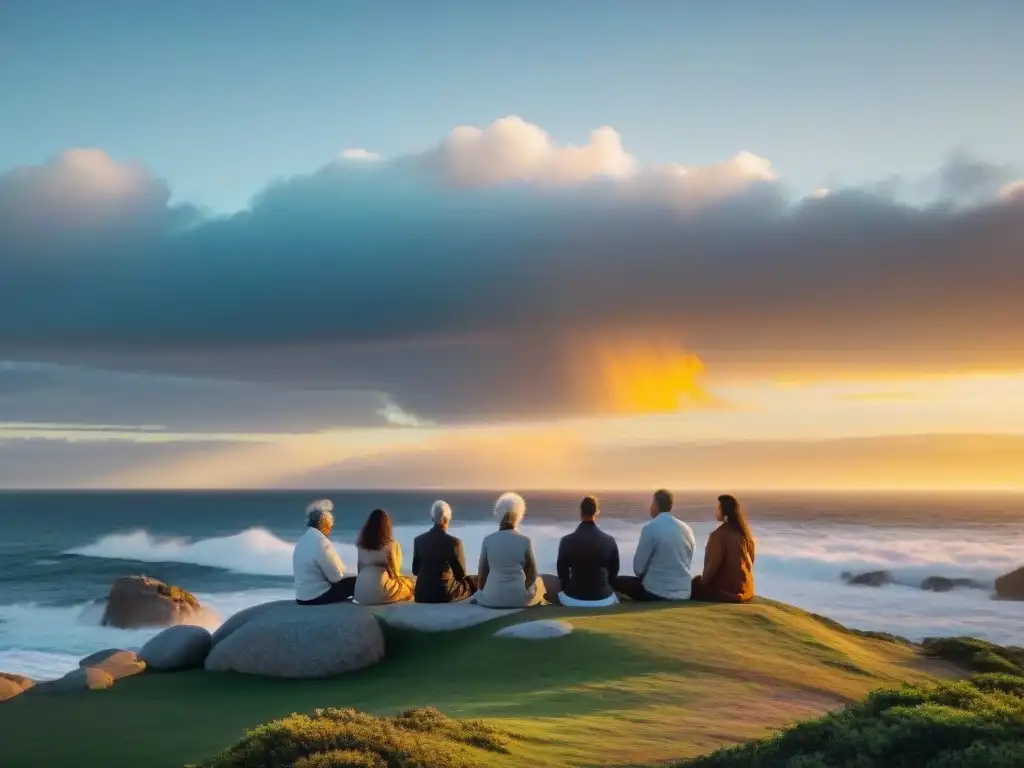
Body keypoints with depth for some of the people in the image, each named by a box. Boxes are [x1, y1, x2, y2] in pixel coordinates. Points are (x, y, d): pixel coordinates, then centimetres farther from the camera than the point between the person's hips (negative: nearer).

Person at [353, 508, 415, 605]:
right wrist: (395, 576, 16)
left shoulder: (362, 543, 7)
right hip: (380, 590, -5)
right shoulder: (390, 544, -9)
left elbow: (359, 566, 12)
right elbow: (394, 571, -4)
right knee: (409, 583, 19)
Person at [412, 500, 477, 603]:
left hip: (422, 595, 4)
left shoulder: (419, 540, -2)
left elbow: (415, 571, 7)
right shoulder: (454, 542, -14)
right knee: (472, 583, 24)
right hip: (445, 594, -4)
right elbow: (461, 574, -5)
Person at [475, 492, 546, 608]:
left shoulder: (488, 540, -8)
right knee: (538, 581, 32)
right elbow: (532, 575, -2)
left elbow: (483, 573, 0)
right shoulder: (525, 541, -11)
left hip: (492, 598, 1)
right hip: (520, 598, -1)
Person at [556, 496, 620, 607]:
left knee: (561, 594, 34)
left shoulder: (566, 541, -10)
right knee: (614, 596, 35)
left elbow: (562, 573, 1)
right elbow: (613, 573, 4)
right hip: (603, 599, 0)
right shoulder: (610, 541, -8)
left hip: (573, 600, 0)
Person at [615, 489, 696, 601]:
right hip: (684, 594, 6)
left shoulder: (650, 528, -12)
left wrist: (644, 576, 14)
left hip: (657, 593, -6)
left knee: (617, 582, 11)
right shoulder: (686, 529, 5)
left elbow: (638, 567, -9)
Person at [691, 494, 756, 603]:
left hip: (726, 588, -7)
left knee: (694, 585, 12)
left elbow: (713, 564, -17)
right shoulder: (745, 532, 3)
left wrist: (703, 580, 0)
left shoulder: (719, 534, -20)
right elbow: (750, 559, 13)